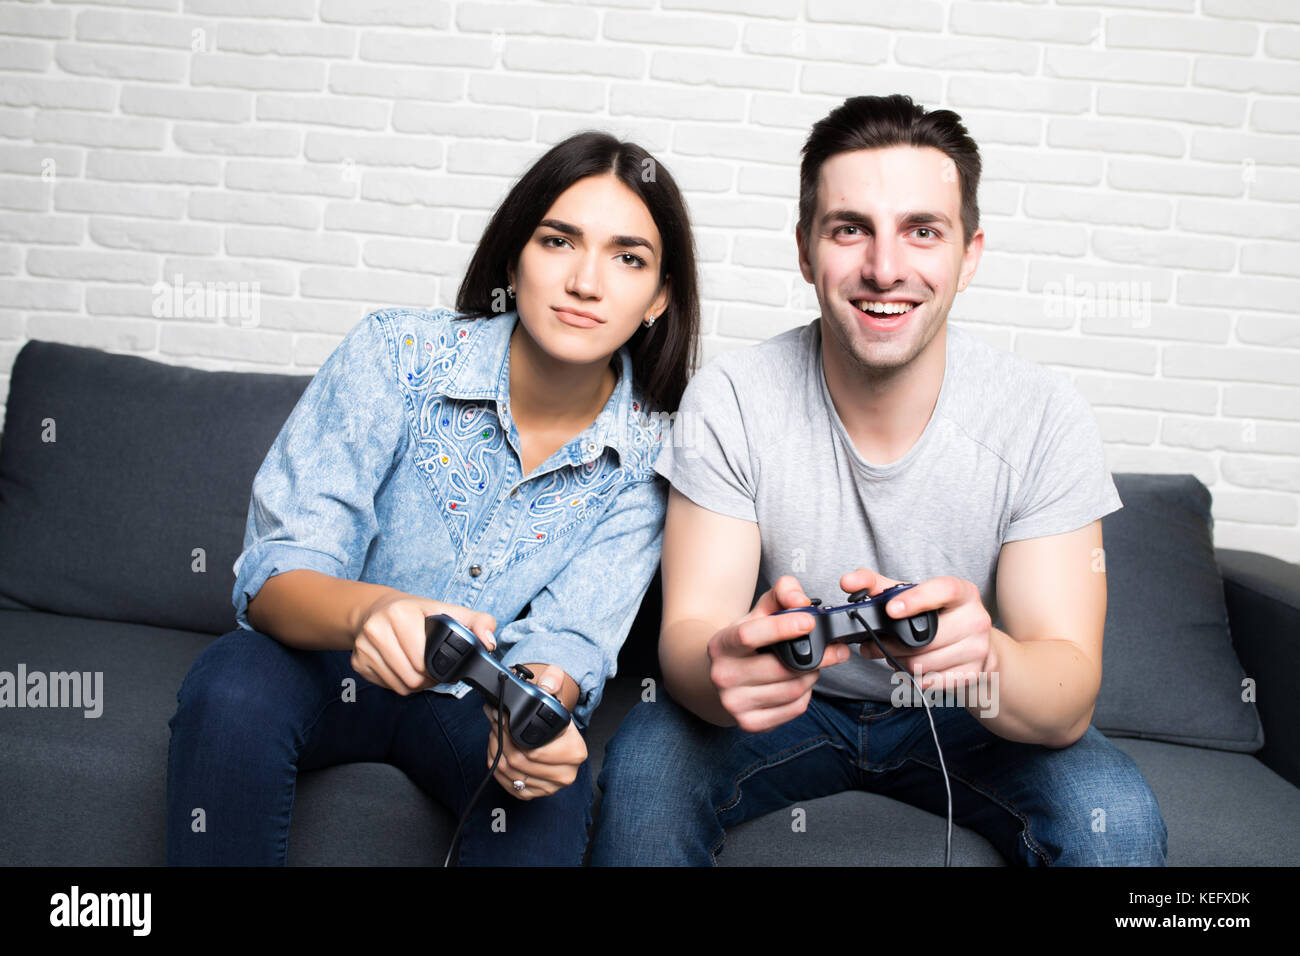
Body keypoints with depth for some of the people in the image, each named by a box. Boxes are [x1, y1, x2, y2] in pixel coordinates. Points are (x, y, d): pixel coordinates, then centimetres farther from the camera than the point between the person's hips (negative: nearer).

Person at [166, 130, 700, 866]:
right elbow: (275, 572, -19)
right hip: (327, 665, 1)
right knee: (233, 686, -31)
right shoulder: (397, 355, -15)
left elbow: (568, 638, -12)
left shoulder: (645, 457, -9)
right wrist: (367, 611, -43)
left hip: (476, 698, 0)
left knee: (551, 783, -32)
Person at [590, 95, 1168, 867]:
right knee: (644, 766, -28)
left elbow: (1069, 701, -22)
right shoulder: (731, 399, -18)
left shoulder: (1044, 417, -19)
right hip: (789, 703, 0)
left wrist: (985, 661, -47)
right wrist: (724, 669, -47)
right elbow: (687, 634, -21)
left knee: (1115, 816, -26)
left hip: (961, 718, 1)